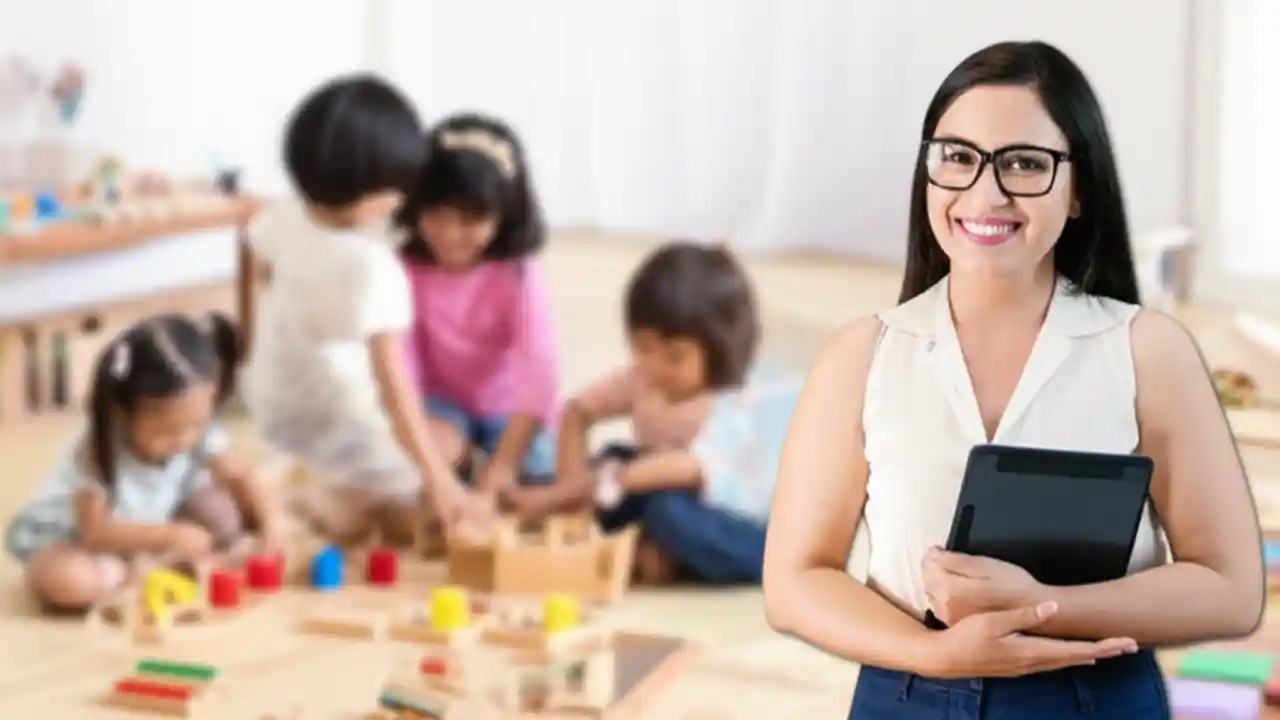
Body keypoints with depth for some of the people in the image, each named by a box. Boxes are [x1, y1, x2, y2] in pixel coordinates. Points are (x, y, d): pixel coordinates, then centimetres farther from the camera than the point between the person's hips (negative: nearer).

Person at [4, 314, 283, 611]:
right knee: (62, 581, -36)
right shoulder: (98, 452, -37)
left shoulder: (198, 431, -21)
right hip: (71, 534, -5)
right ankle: (131, 567, -9)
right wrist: (169, 535, -45)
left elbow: (239, 474, -8)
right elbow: (95, 530, -37)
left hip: (151, 521, 5)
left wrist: (270, 517, -26)